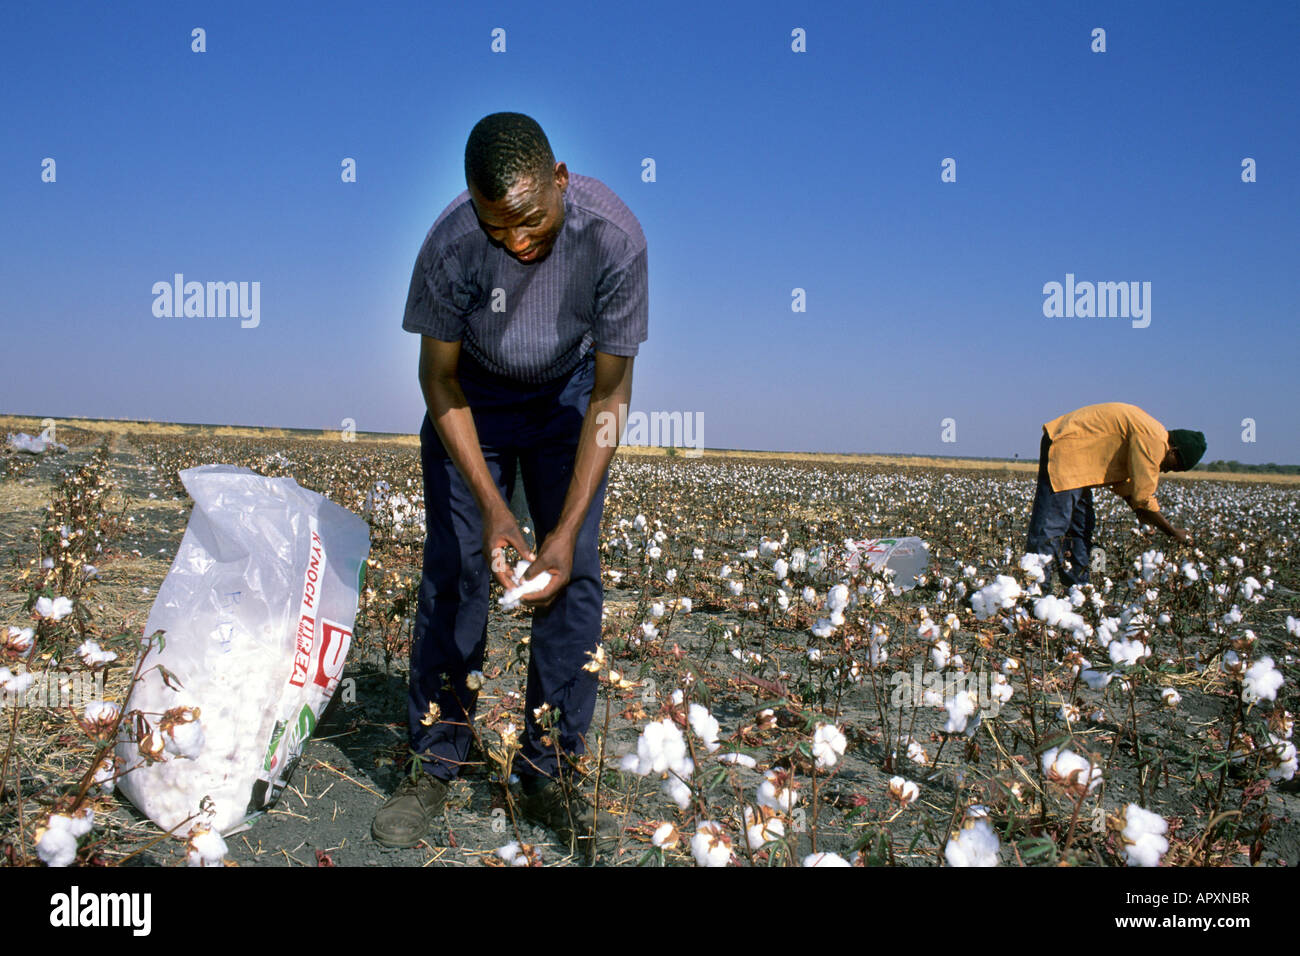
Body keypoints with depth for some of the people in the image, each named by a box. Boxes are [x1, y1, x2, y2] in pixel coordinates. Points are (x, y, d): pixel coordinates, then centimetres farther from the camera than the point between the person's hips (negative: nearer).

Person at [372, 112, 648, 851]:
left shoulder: (614, 236, -31)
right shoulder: (452, 245, -31)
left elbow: (610, 391, -23)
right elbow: (440, 377, -18)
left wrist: (569, 527, -28)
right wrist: (492, 507, -27)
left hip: (567, 395, 1)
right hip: (471, 397, 0)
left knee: (575, 575, -7)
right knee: (453, 572, -6)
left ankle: (550, 769, 7)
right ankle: (435, 766, 7)